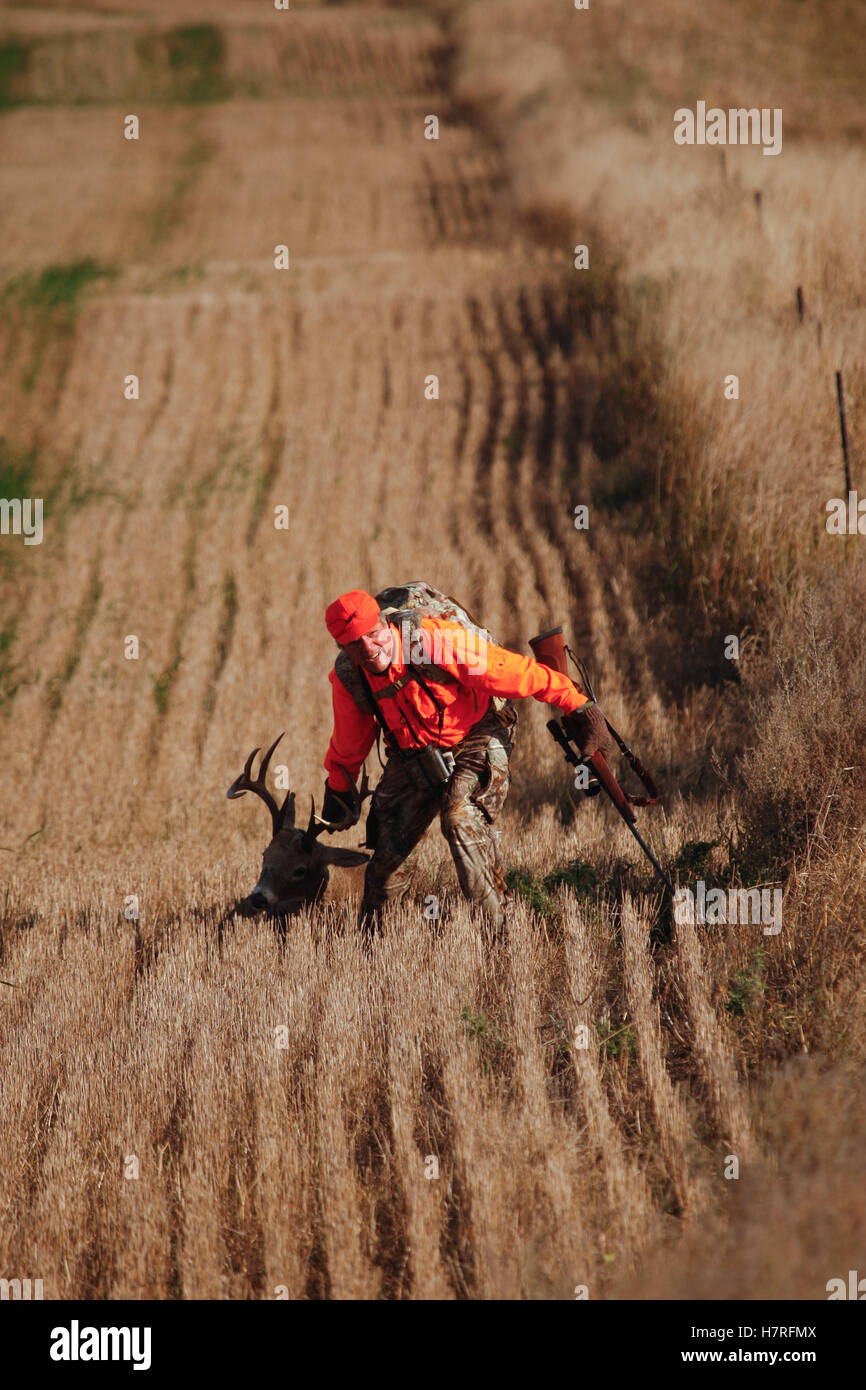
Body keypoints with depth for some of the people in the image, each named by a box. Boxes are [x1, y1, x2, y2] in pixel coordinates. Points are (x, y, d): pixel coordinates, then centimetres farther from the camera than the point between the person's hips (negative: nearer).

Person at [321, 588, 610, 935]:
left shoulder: (435, 642, -34)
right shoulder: (347, 679, -17)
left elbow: (517, 673, -27)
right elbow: (349, 742, 6)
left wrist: (577, 705, -22)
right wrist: (338, 787, 21)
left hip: (476, 735, -5)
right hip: (414, 754, 5)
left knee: (461, 817, -29)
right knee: (391, 843, 0)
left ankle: (497, 924, -23)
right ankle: (368, 932, 28)